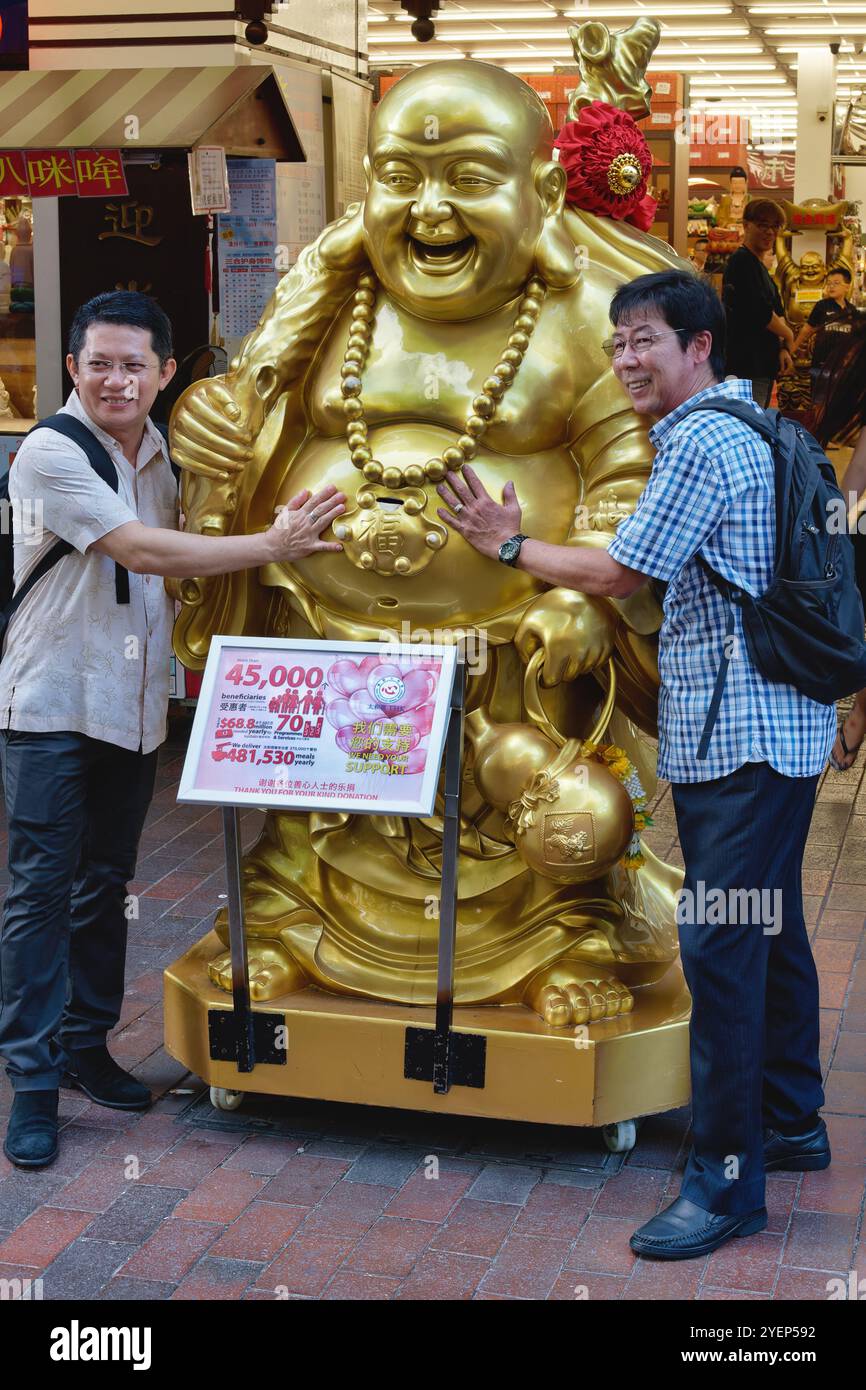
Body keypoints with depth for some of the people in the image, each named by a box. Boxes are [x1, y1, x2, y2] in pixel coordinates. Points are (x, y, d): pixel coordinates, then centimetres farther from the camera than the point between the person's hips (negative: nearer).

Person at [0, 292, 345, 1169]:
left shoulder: (163, 454, 8)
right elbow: (139, 550, -23)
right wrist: (272, 546, -24)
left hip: (133, 704, 7)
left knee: (105, 884, 14)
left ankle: (86, 1045, 28)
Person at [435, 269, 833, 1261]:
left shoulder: (703, 442, -14)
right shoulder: (742, 428, 19)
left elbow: (620, 573, -10)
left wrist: (509, 547, 3)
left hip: (740, 736, -11)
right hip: (772, 725, 11)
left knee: (720, 946, -9)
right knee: (768, 932, 18)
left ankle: (727, 1177, -4)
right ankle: (790, 1123, 32)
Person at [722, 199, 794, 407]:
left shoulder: (760, 267, 21)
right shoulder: (742, 262, -10)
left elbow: (776, 313, 17)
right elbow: (761, 314, -18)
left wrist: (782, 348, -1)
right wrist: (788, 337, -2)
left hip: (763, 366, 10)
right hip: (746, 368, -10)